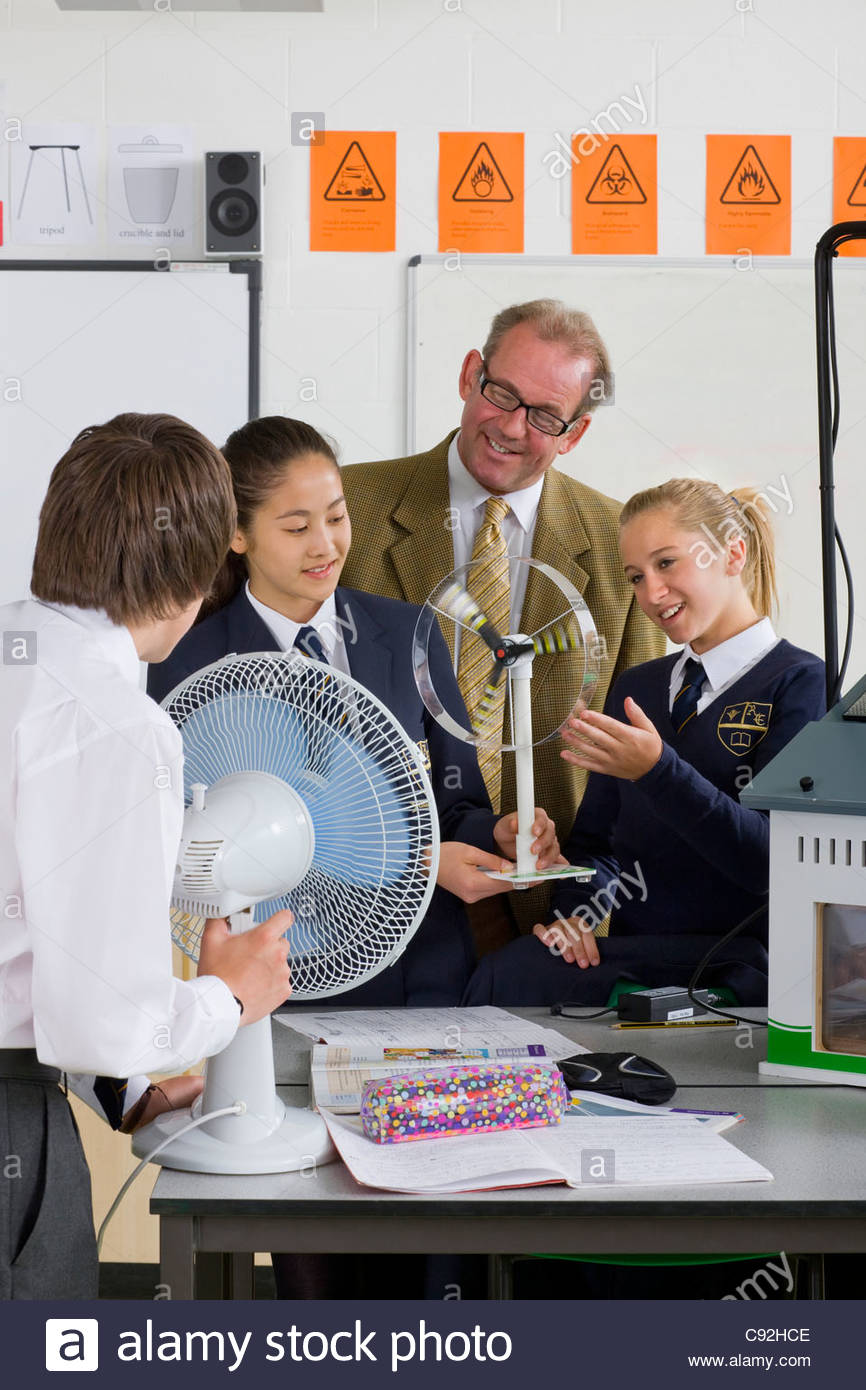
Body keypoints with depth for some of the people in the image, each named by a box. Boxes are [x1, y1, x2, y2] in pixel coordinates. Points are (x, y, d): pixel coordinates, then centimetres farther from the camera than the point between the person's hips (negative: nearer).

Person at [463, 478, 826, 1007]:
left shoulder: (799, 682, -2)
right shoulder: (636, 686, 19)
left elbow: (771, 861, -12)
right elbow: (594, 835, 21)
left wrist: (657, 770, -21)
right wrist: (574, 910, -1)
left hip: (733, 964, -6)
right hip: (632, 951, 6)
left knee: (505, 984, -30)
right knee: (499, 977, -27)